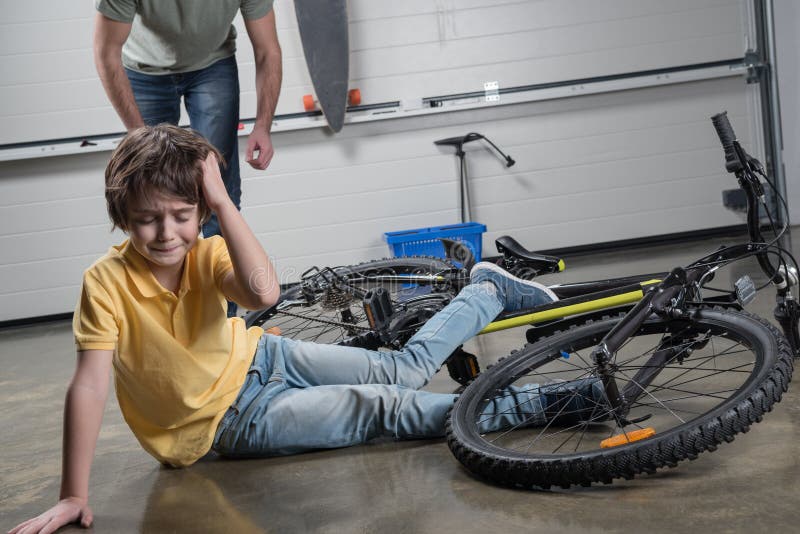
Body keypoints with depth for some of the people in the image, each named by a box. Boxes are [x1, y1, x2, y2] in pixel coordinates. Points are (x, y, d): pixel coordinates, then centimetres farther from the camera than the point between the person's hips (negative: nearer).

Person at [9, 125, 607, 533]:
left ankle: (491, 291, 30)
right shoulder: (107, 283, -27)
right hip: (230, 420, -3)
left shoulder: (205, 254, -18)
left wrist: (222, 201, -39)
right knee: (387, 409, -16)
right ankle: (530, 406, -10)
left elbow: (264, 293, -40)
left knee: (404, 371, 4)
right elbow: (88, 386, -29)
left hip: (256, 359, 4)